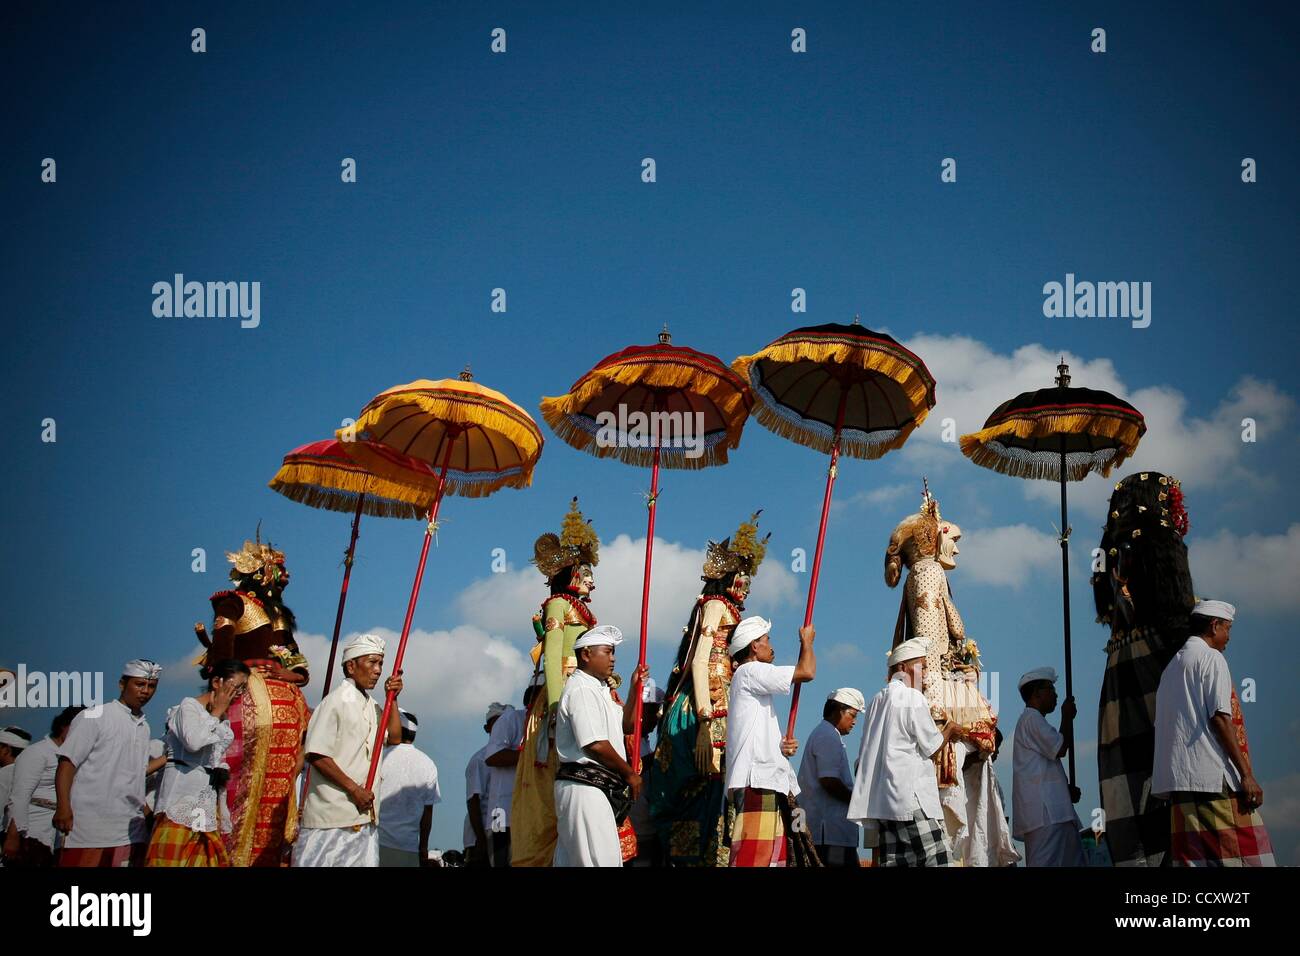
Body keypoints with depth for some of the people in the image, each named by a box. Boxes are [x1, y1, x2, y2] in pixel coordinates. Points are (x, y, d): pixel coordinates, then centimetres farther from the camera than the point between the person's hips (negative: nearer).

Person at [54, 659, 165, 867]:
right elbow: (67, 763, -5)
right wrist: (63, 808, -15)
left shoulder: (144, 726, 18)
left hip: (132, 829, 6)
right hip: (92, 826, -6)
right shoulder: (94, 717, -1)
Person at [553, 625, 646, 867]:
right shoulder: (581, 689, -11)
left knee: (571, 860, 8)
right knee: (602, 860, -15)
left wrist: (635, 688, 16)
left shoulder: (598, 689, 21)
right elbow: (595, 744, -18)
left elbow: (625, 725, 28)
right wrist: (630, 774, -7)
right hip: (585, 786, -10)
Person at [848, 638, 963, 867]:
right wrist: (949, 730, 16)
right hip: (911, 797, -8)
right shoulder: (913, 698, -5)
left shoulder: (877, 701, 19)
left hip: (879, 800, 8)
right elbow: (932, 747, -2)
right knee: (937, 859, -10)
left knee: (890, 862, 2)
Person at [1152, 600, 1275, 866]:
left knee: (1192, 859, 2)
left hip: (1180, 779, 8)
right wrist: (1247, 774, -14)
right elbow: (1220, 719, -12)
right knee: (1249, 857, -9)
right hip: (1213, 775, -8)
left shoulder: (1172, 667, 22)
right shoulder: (1211, 658, -2)